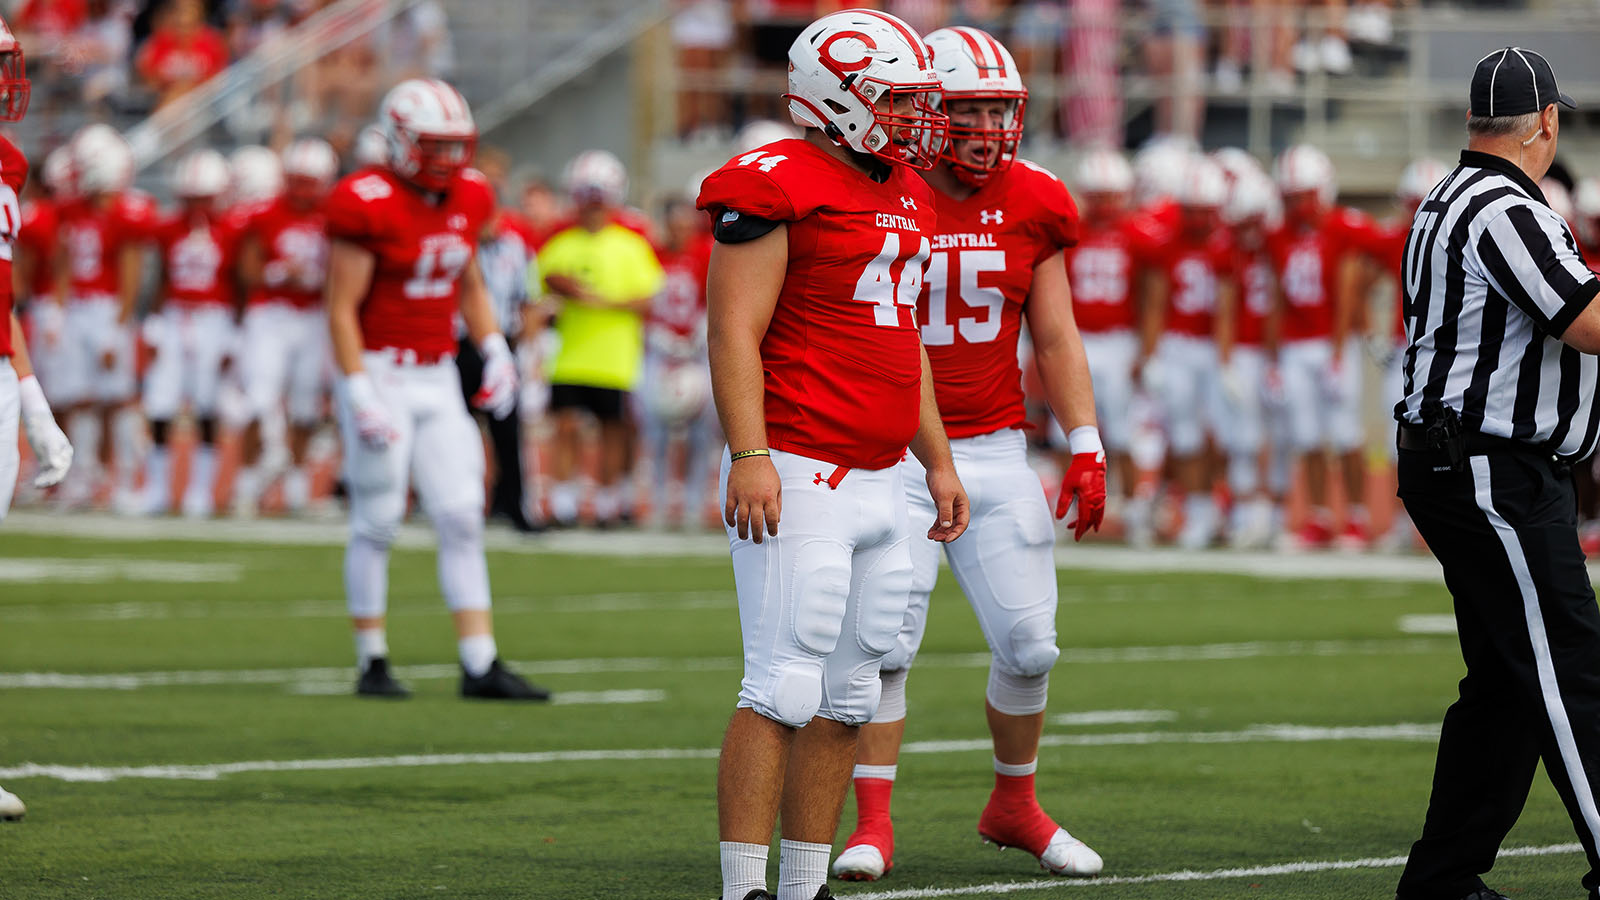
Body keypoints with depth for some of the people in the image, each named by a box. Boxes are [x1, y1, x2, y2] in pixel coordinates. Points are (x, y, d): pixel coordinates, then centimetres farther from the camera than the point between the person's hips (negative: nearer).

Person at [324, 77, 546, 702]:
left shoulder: (466, 198, 6)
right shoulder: (369, 205, -16)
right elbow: (342, 308, -15)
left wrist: (494, 351, 8)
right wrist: (360, 396, -20)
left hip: (438, 377, 7)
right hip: (378, 373, -7)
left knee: (463, 519, 1)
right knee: (377, 522, 0)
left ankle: (480, 667, 2)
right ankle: (372, 664, 11)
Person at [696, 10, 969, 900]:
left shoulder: (905, 194, 17)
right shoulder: (780, 189, -10)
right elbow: (735, 332, -15)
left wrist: (938, 459, 24)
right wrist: (749, 455, -23)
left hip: (879, 485, 9)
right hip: (797, 481, -9)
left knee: (847, 698, 9)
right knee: (783, 691, -12)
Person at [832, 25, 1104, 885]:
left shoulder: (1031, 207, 5)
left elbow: (1055, 338, 9)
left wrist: (1086, 447, 2)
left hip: (995, 455, 4)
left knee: (1029, 644, 3)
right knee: (884, 644, -10)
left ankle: (1013, 805, 23)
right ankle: (873, 824, -1)